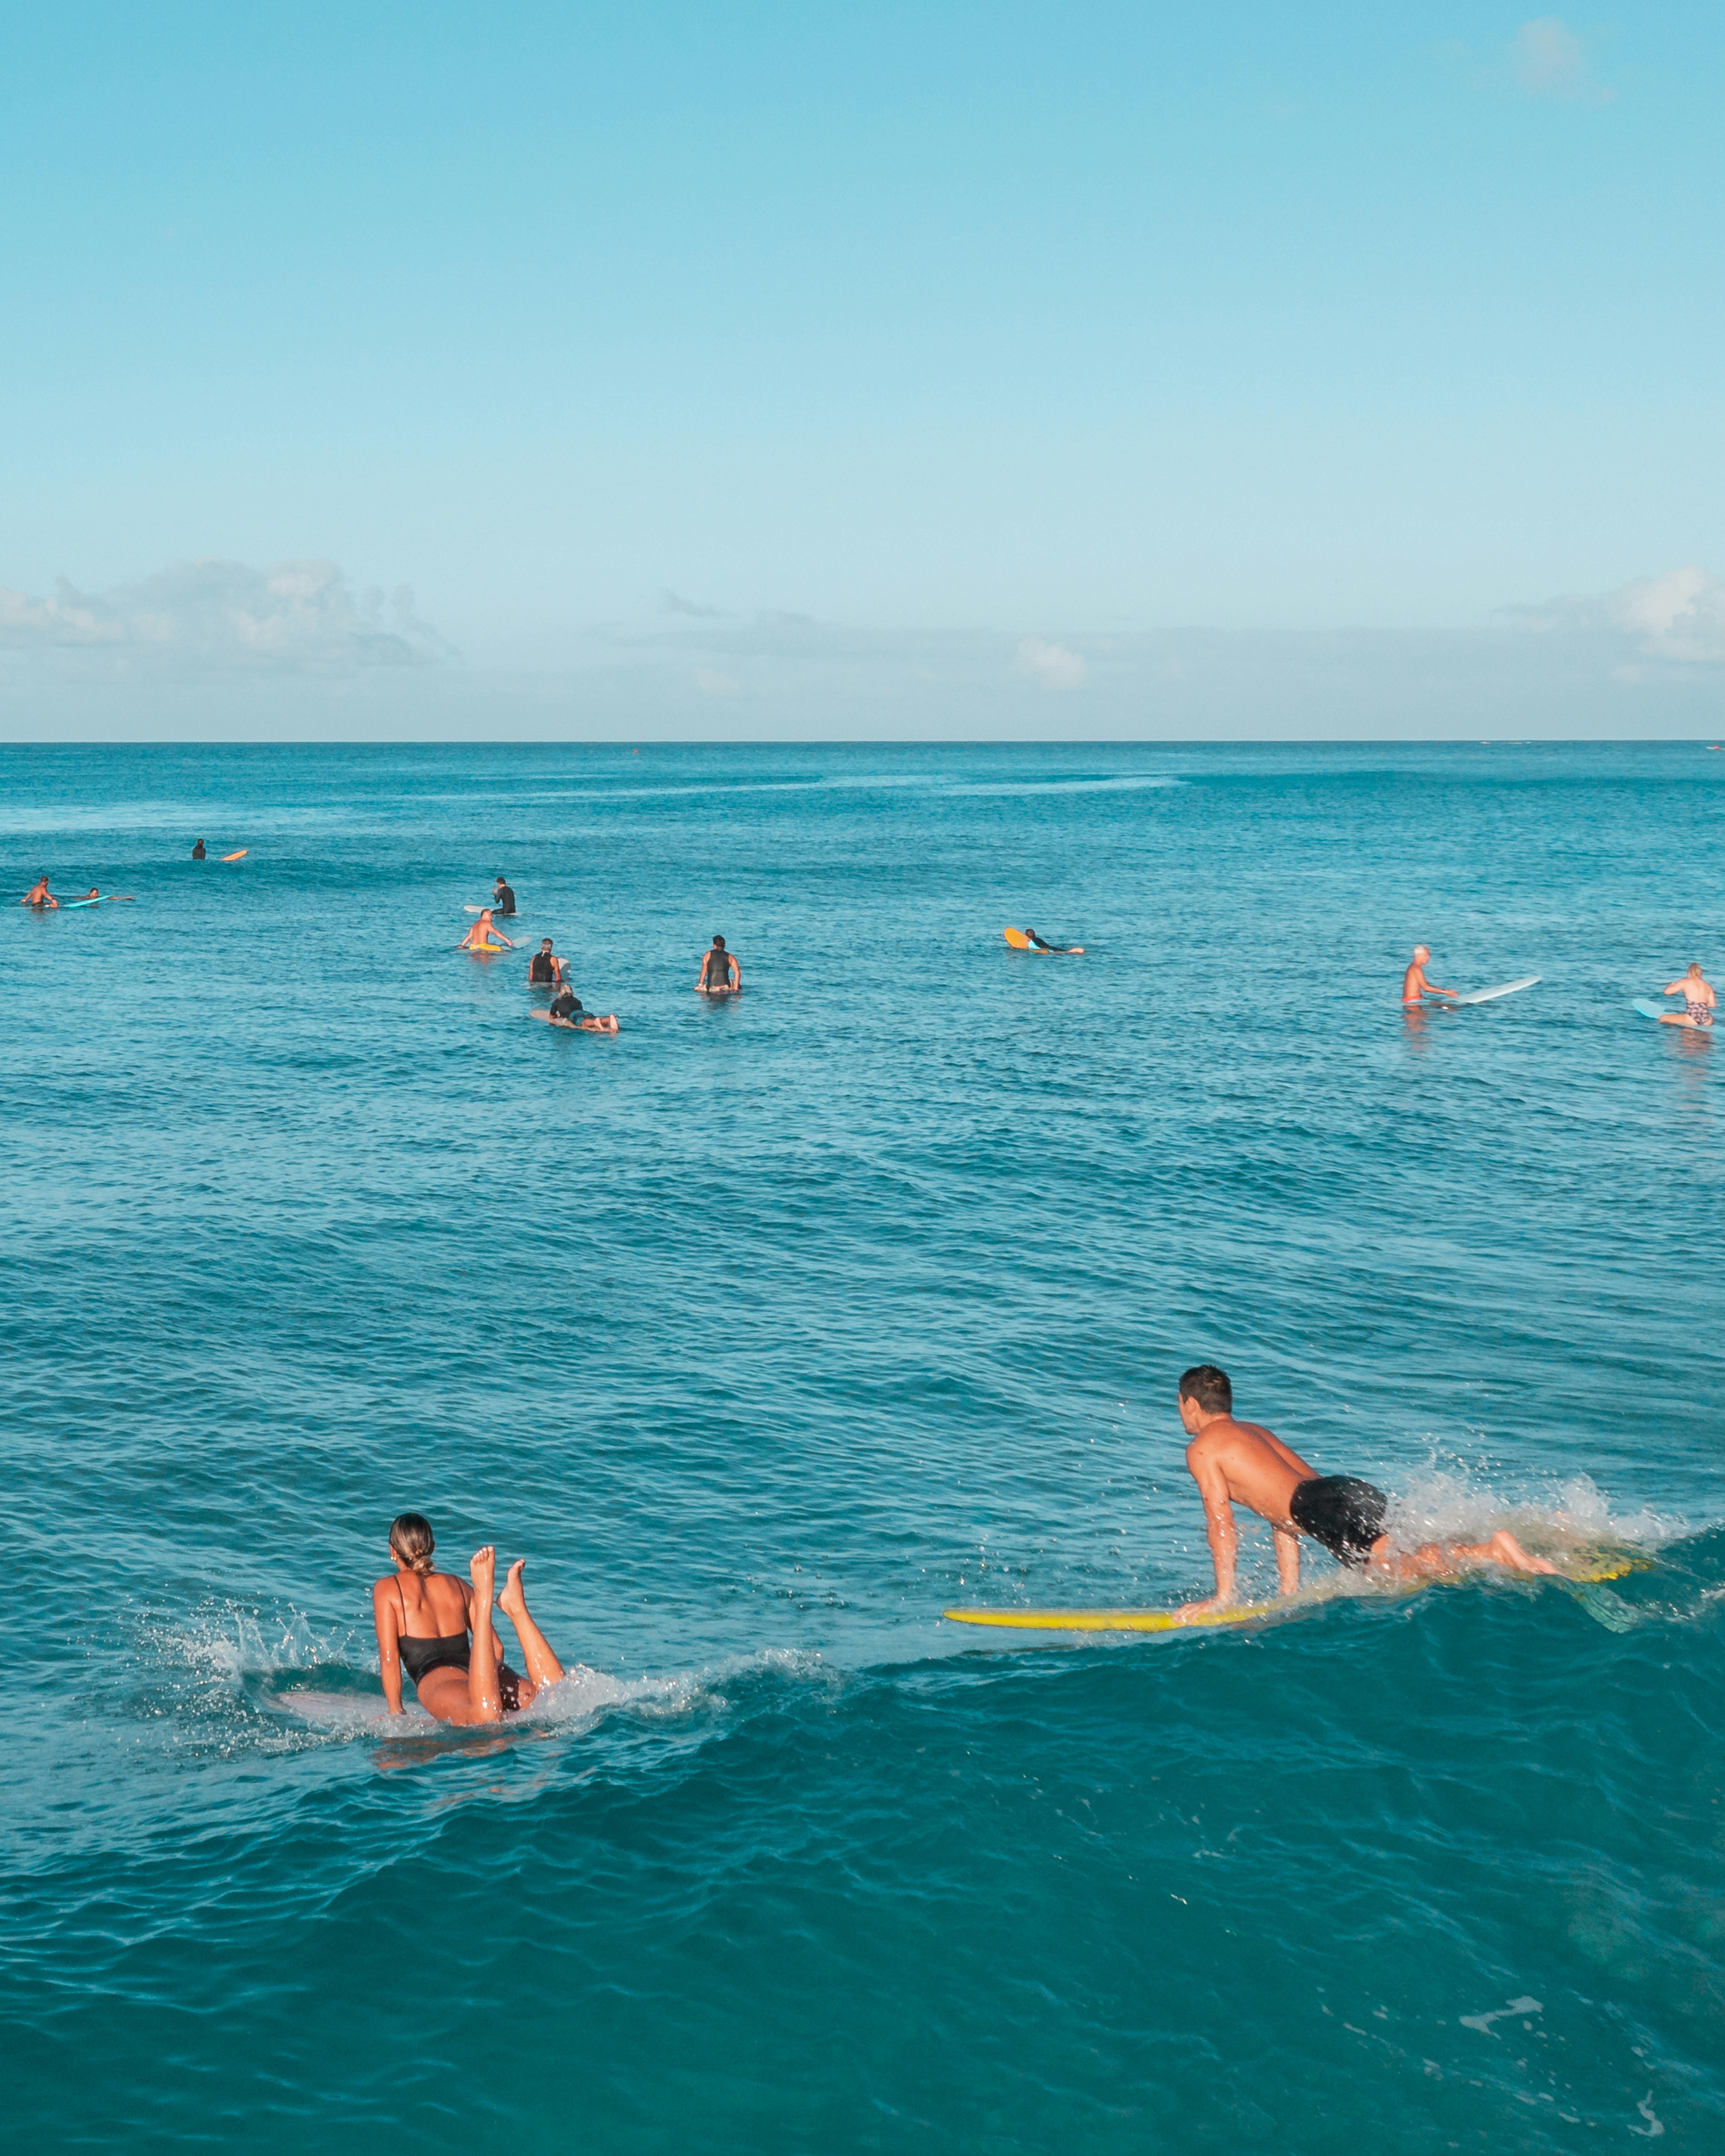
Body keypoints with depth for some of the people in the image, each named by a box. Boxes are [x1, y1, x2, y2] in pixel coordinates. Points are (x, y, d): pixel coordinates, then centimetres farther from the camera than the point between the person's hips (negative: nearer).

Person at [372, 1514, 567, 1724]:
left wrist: (396, 1715, 6)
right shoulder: (457, 1585, 27)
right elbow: (495, 1649, 24)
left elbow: (389, 1658, 3)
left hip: (438, 1678, -4)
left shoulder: (387, 1590, 15)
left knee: (485, 1715, -37)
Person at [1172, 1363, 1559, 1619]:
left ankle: (1493, 1551, -36)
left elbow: (1222, 1523, 3)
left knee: (1399, 1567, -21)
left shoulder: (1202, 1449, 11)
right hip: (1352, 1489, 8)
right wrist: (1289, 1589, 32)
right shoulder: (1256, 1432, 35)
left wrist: (1223, 1595, 7)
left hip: (1329, 1510, -8)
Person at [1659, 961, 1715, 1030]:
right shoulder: (1708, 986, 14)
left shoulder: (1685, 982, 2)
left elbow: (1667, 991, 3)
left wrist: (1671, 985, 25)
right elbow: (1713, 1005, 13)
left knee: (1663, 1019, 8)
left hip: (1692, 1020, -4)